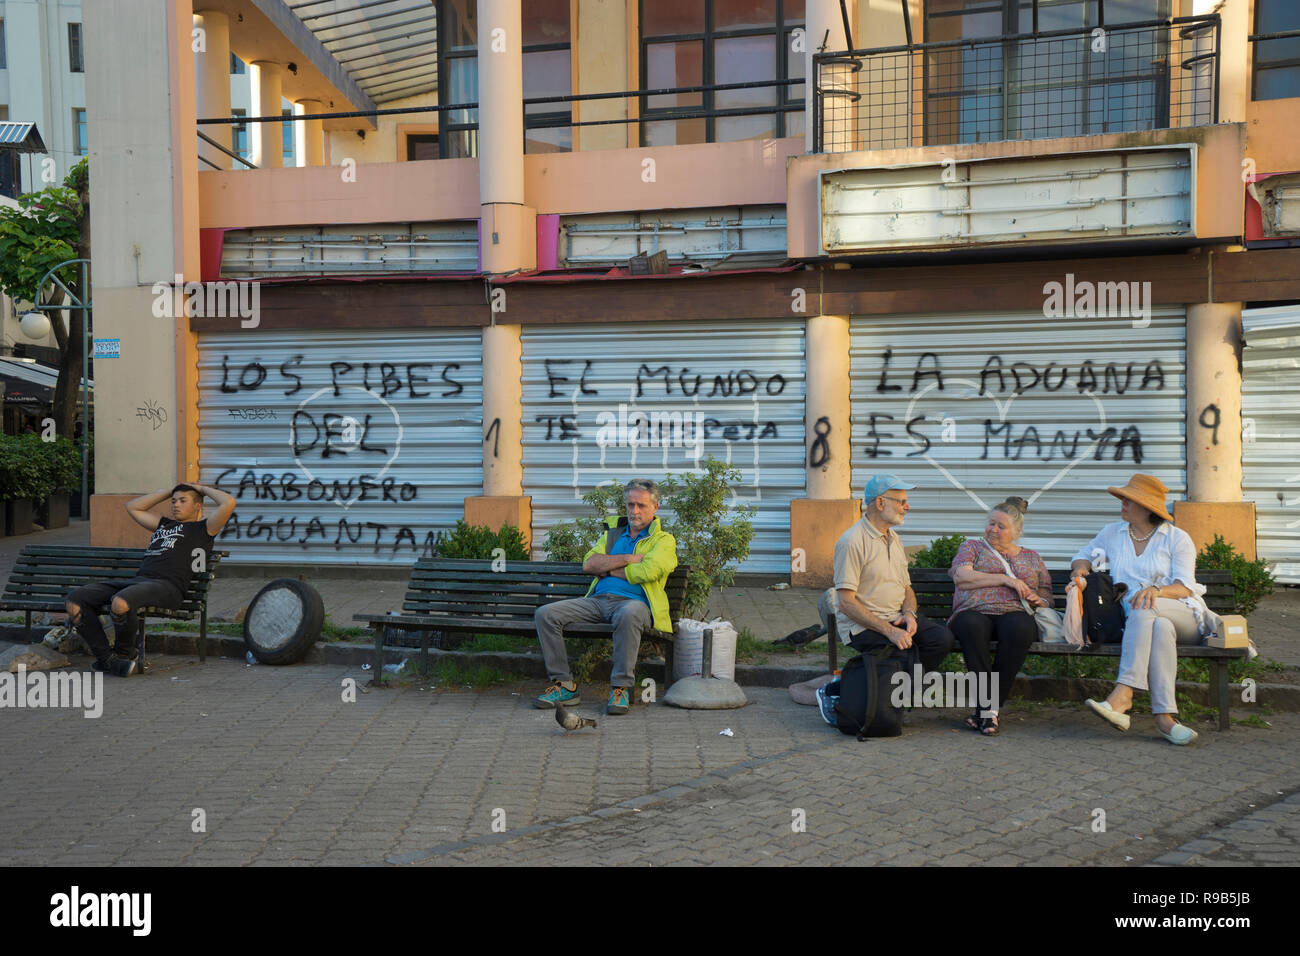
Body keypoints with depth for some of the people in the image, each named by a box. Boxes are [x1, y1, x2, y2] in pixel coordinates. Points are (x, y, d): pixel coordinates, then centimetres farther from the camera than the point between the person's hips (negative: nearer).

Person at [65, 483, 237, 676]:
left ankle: (125, 654, -8)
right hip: (137, 580, 8)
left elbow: (229, 503, -2)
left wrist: (203, 489, 16)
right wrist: (169, 492, 38)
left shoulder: (202, 528, 13)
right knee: (74, 600, -11)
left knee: (120, 602, -37)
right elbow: (132, 507, 44)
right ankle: (106, 658, -9)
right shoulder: (164, 524, 34)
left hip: (166, 586, -7)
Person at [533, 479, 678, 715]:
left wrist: (608, 569, 2)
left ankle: (621, 688, -28)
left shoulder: (664, 541, 9)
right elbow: (589, 564, 7)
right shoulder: (613, 533, 24)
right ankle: (564, 685, -9)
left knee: (628, 616, -42)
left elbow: (646, 572, -11)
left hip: (634, 601, -5)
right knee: (545, 614, -15)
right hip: (598, 599, 5)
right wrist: (628, 559, -4)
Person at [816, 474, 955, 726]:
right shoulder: (852, 541, -13)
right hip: (861, 625, -7)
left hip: (896, 618, 7)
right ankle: (834, 693, -12)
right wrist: (889, 630, -24)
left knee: (942, 637, -17)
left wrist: (909, 614, -2)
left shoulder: (893, 538, 16)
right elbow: (846, 603, -18)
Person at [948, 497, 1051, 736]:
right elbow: (961, 577, 2)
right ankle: (989, 706, -35)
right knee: (971, 626, -39)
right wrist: (1005, 579, -3)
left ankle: (988, 708, -31)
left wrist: (1038, 600, 2)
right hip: (974, 611, -1)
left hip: (1014, 614, 1)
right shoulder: (972, 546, 22)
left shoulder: (1032, 558, 29)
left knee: (1020, 627, -38)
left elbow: (1047, 597, 26)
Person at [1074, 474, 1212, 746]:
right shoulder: (1112, 533, 17)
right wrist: (1080, 568, 3)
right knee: (1160, 627, -36)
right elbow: (1084, 556, 29)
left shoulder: (1177, 538, 6)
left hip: (1184, 617, -2)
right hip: (1135, 620, 2)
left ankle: (1122, 695, -49)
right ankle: (1164, 716, -48)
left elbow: (1185, 588, -4)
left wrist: (1156, 590, -27)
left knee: (1144, 612, -37)